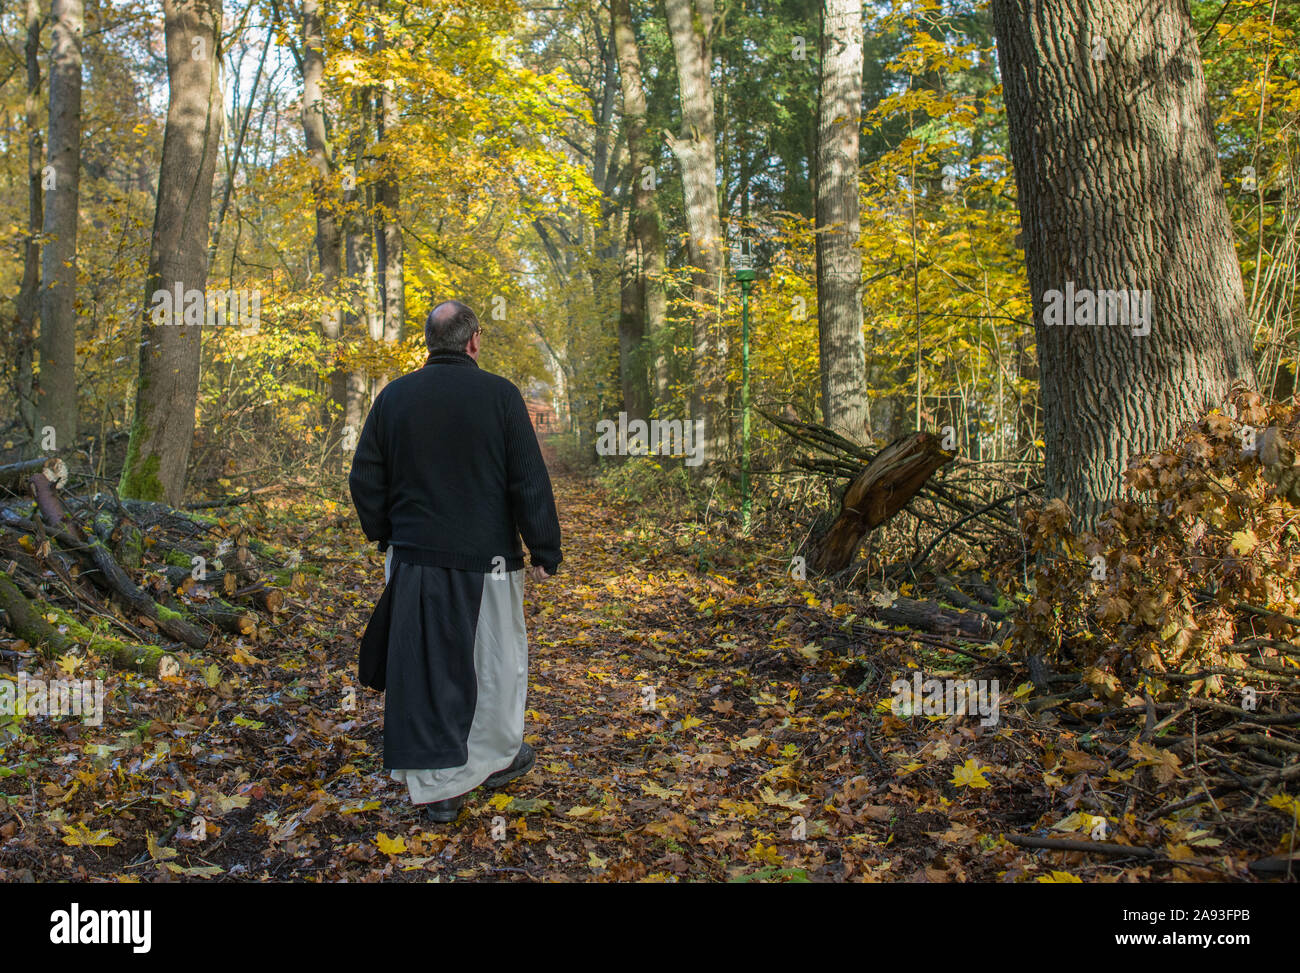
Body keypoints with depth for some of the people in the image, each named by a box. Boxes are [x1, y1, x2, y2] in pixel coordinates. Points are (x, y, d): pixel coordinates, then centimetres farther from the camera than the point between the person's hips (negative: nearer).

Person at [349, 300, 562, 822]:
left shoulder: (394, 396, 1)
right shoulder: (499, 394, -8)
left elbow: (365, 480, 6)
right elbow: (530, 481, -9)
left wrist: (386, 537, 20)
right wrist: (545, 551, -2)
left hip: (414, 558, 3)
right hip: (486, 558, -2)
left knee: (424, 666, 8)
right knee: (496, 658, 16)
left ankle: (437, 787, 14)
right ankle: (498, 757, 33)